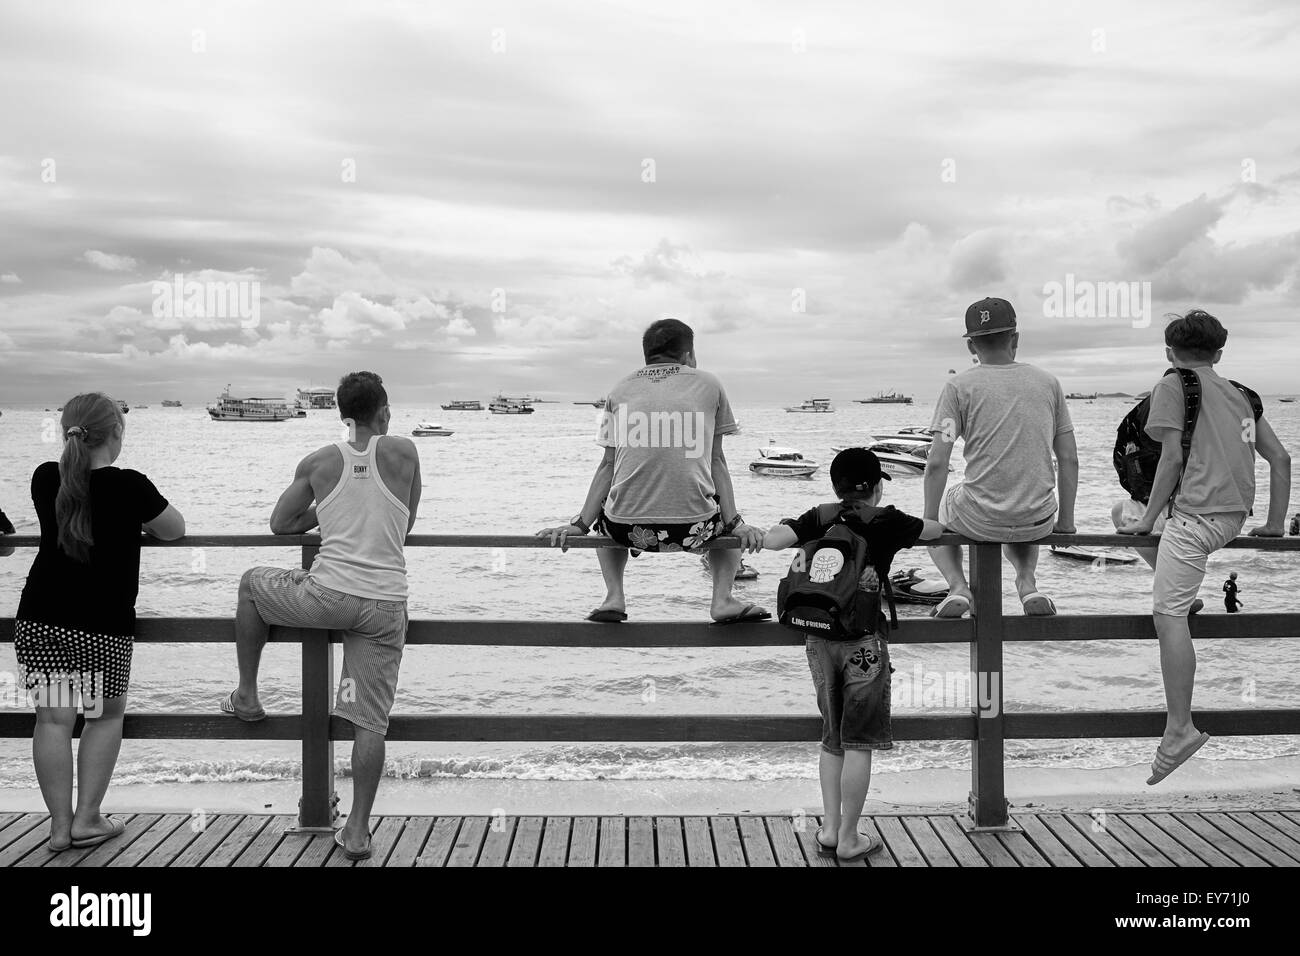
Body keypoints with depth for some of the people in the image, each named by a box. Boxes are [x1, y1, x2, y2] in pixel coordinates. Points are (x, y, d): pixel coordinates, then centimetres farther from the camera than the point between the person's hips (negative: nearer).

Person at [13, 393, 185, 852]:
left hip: (39, 619, 4)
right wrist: (140, 514, 21)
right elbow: (174, 530, 3)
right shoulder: (128, 486, -12)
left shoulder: (45, 478, 3)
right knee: (106, 715, 16)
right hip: (102, 625, -3)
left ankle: (60, 825, 15)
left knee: (53, 717, 11)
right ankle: (87, 820, 17)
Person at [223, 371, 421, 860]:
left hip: (327, 594, 0)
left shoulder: (318, 463, 6)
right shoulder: (403, 453, 3)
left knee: (252, 583, 31)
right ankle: (357, 830, 6)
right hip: (385, 605, 0)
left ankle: (247, 695, 36)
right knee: (370, 720, 4)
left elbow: (280, 523, 17)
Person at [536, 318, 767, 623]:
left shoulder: (620, 390, 12)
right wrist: (735, 523, 7)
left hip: (628, 528, 1)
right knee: (726, 520, 33)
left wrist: (580, 525, 10)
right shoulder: (709, 386, 10)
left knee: (604, 515, 37)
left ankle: (614, 597, 16)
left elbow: (608, 466, 8)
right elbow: (716, 462, 6)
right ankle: (722, 599, 9)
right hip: (693, 528, -1)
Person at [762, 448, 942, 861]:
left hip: (818, 638, 4)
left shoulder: (819, 519, 2)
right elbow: (936, 529, 15)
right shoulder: (888, 522, -2)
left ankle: (829, 828, 19)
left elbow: (771, 542, -12)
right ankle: (848, 839, 9)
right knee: (858, 743, 4)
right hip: (862, 641, -4)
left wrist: (786, 523, 7)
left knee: (831, 738, 17)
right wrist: (904, 522, 32)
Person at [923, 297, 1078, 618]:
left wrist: (929, 522, -1)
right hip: (1038, 522, 3)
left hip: (979, 519, -3)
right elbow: (1069, 460, 6)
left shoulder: (958, 387, -4)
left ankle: (957, 586, 5)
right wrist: (1065, 522, 15)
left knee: (935, 517, 30)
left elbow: (937, 463, -10)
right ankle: (1028, 583, 12)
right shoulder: (1048, 383, 6)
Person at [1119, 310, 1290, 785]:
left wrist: (1148, 520, -2)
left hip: (1197, 513, -8)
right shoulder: (1240, 394, 20)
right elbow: (1280, 458, 17)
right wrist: (1274, 523, 22)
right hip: (1235, 516, 9)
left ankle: (1179, 728, -16)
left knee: (1168, 614, -10)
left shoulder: (1171, 385, 2)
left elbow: (1172, 457, -7)